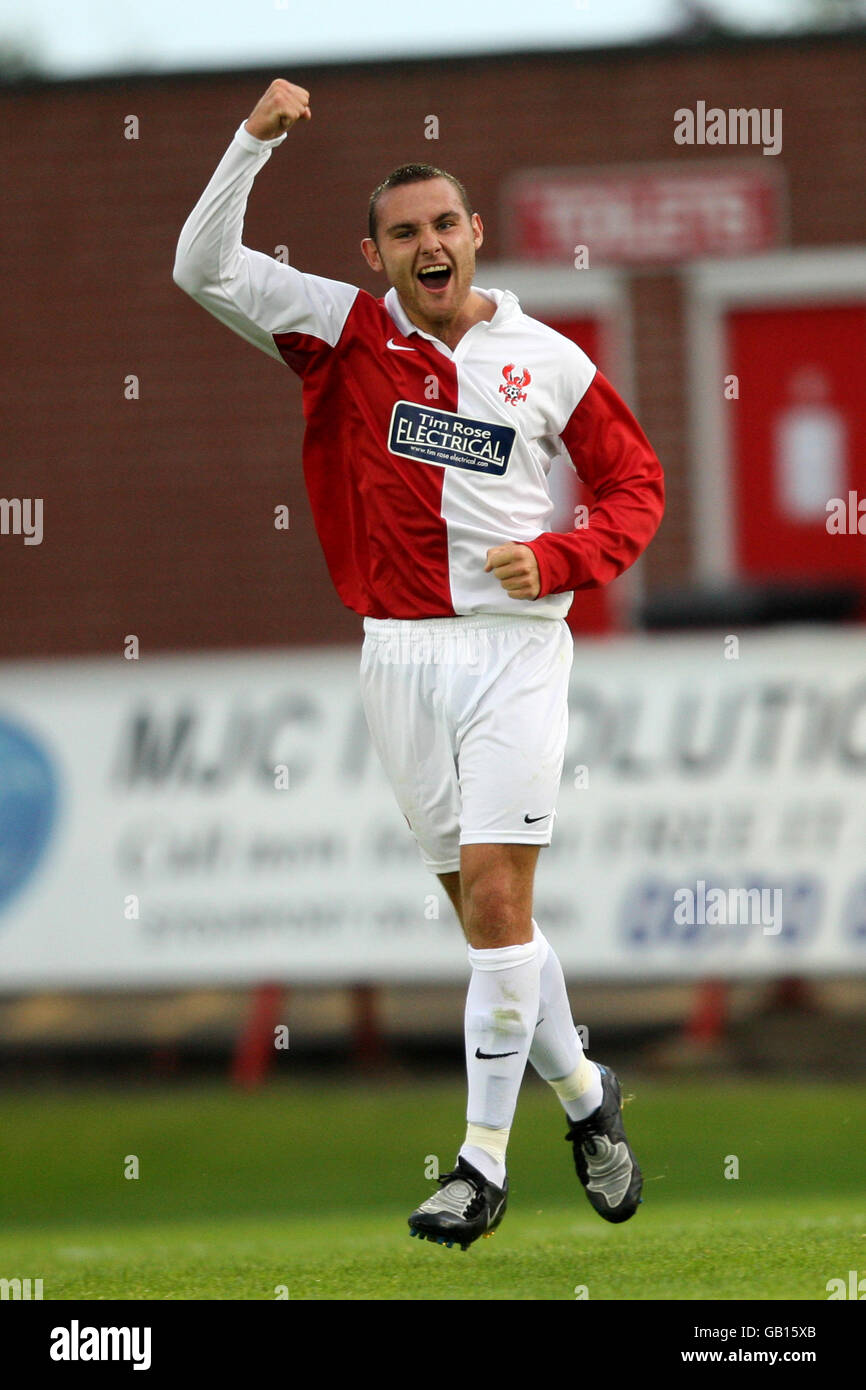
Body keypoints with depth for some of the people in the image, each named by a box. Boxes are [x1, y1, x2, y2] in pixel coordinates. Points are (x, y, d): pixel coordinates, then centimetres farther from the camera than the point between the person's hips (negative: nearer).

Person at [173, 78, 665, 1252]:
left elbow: (635, 483, 11)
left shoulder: (547, 361, 1)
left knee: (493, 891, -10)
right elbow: (204, 268, -3)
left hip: (515, 648, -2)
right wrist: (256, 141, -14)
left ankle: (485, 1162, -6)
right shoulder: (349, 335, 3)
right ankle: (583, 1092, 29)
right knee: (488, 905, 9)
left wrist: (559, 560, -7)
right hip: (402, 655, 2)